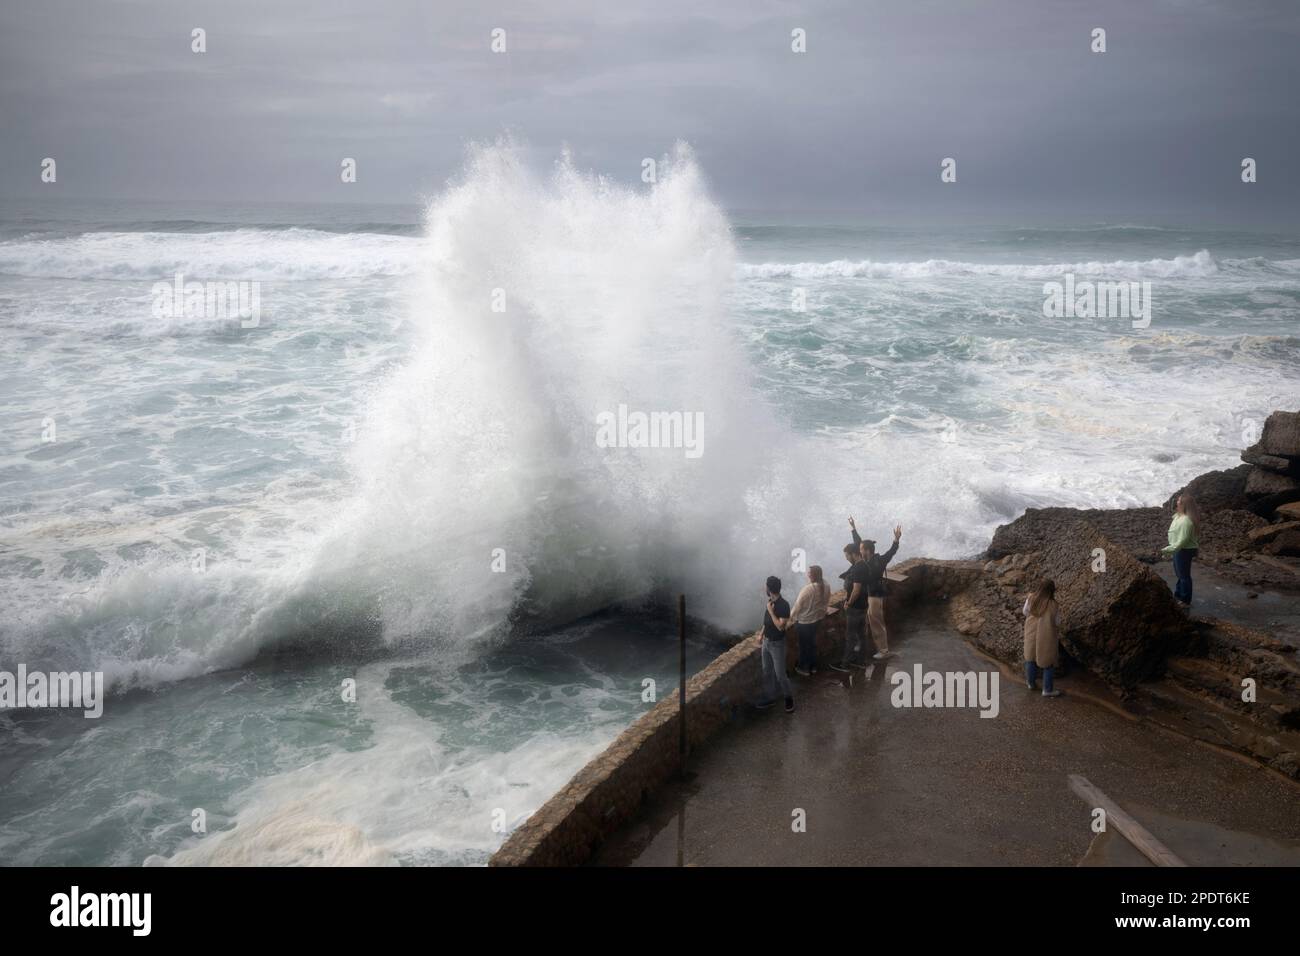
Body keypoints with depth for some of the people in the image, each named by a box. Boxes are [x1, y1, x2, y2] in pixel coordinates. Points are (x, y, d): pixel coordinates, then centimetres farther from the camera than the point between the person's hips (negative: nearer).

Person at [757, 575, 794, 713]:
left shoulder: (783, 605, -26)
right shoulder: (770, 601, 0)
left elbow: (780, 626, -28)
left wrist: (771, 611, -26)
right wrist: (762, 633, 16)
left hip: (777, 644, -8)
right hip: (766, 642, 8)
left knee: (780, 674, 2)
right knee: (766, 672, 16)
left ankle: (789, 697, 23)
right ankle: (769, 698, 29)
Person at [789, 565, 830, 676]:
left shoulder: (808, 589, -32)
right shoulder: (826, 586, -12)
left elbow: (798, 605, -20)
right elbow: (826, 601, 4)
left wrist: (791, 616, -2)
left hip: (804, 621, -7)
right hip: (818, 618, 7)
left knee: (804, 645, 13)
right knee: (812, 643, 24)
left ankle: (804, 669, 27)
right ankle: (813, 667, 37)